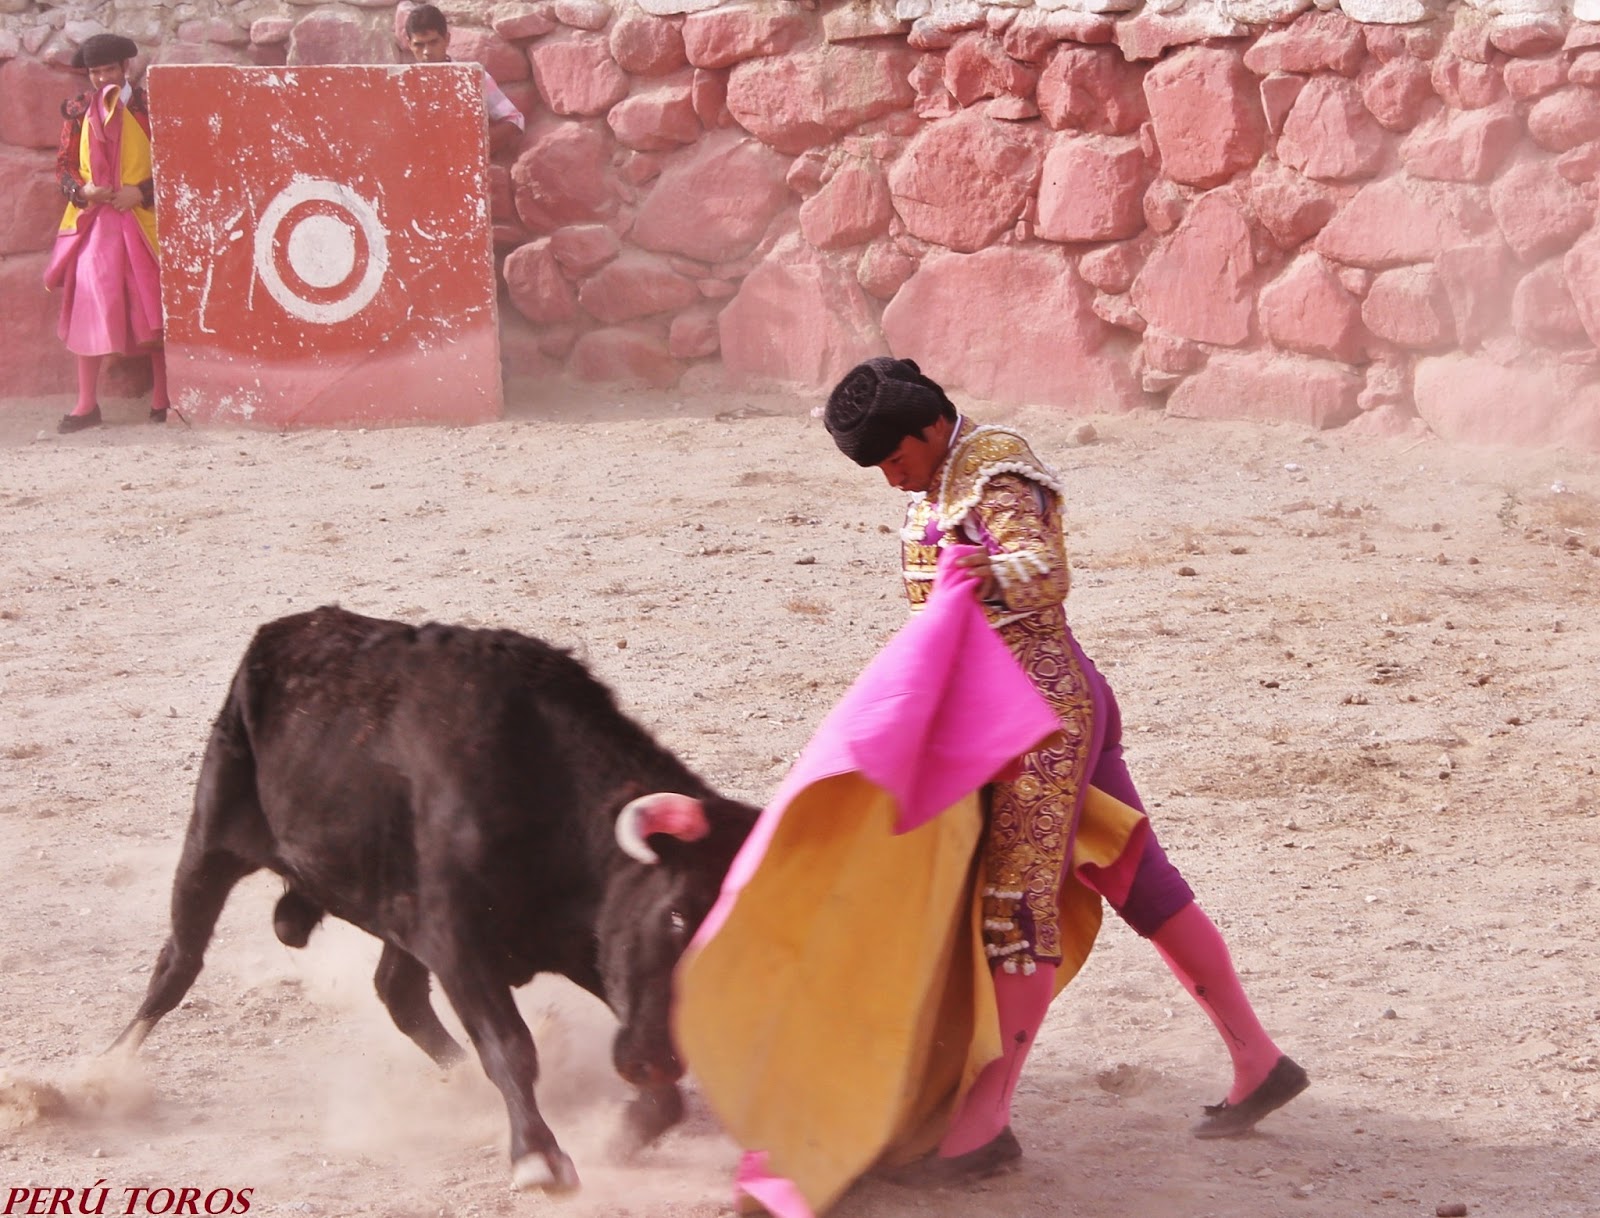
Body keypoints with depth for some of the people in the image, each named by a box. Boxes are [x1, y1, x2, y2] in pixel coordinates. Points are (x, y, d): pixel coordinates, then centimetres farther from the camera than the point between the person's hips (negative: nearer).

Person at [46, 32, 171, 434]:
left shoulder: (147, 107, 0)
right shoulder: (78, 110, 7)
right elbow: (64, 163, 9)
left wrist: (142, 191, -14)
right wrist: (83, 190, -10)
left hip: (140, 217, -2)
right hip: (91, 219, 2)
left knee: (152, 307, -2)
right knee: (87, 306, 0)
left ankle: (162, 398, 6)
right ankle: (87, 404, 3)